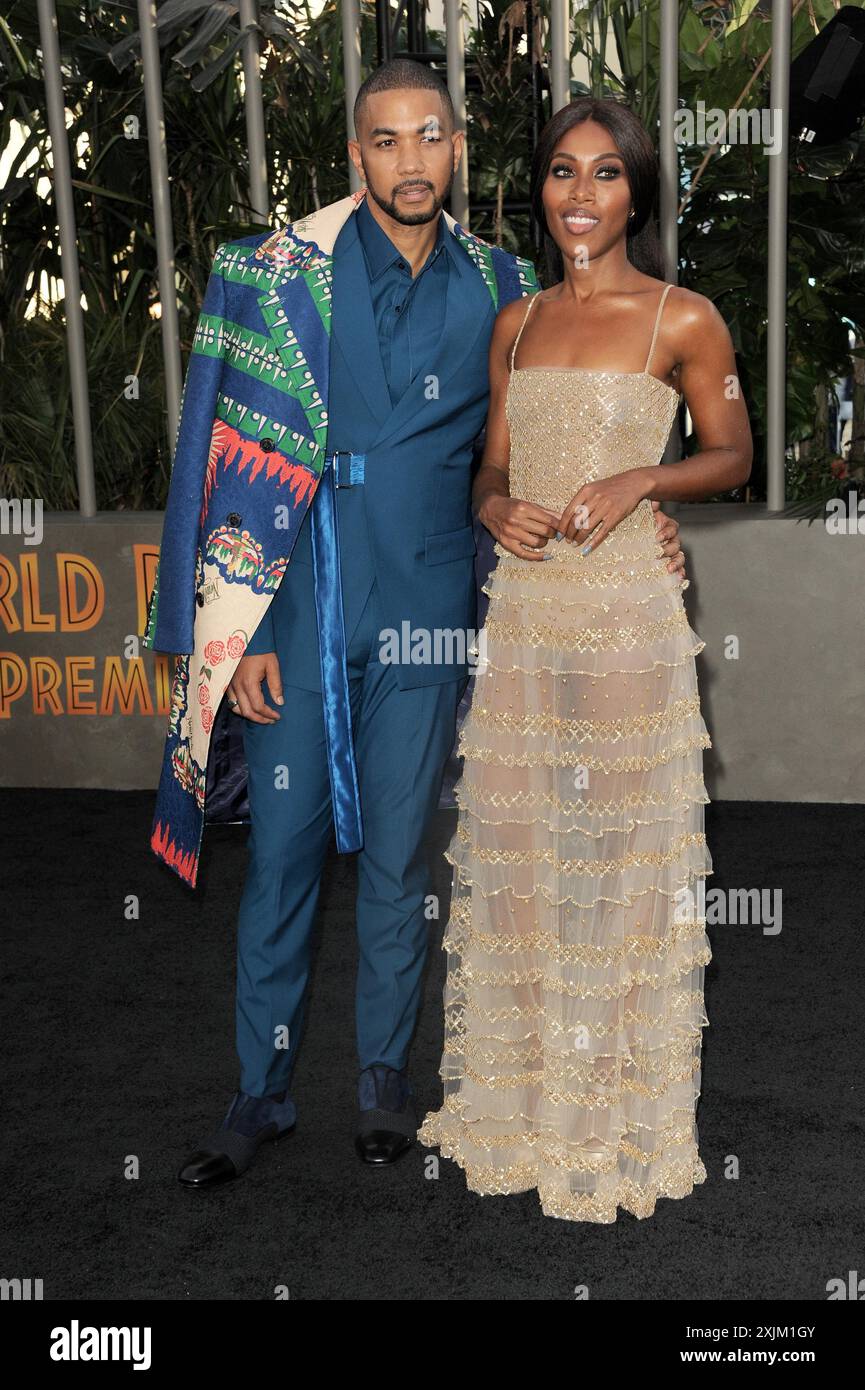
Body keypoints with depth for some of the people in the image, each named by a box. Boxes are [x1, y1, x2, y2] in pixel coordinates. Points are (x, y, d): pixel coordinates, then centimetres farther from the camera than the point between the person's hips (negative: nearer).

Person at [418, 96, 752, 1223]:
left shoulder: (683, 320, -1)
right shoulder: (517, 322, 13)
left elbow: (733, 457, 5)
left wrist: (640, 479, -13)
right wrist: (496, 506, -5)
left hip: (625, 611, -5)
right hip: (522, 608, 5)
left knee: (621, 846, 2)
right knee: (513, 846, 9)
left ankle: (620, 1107, 19)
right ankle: (524, 1091, 26)